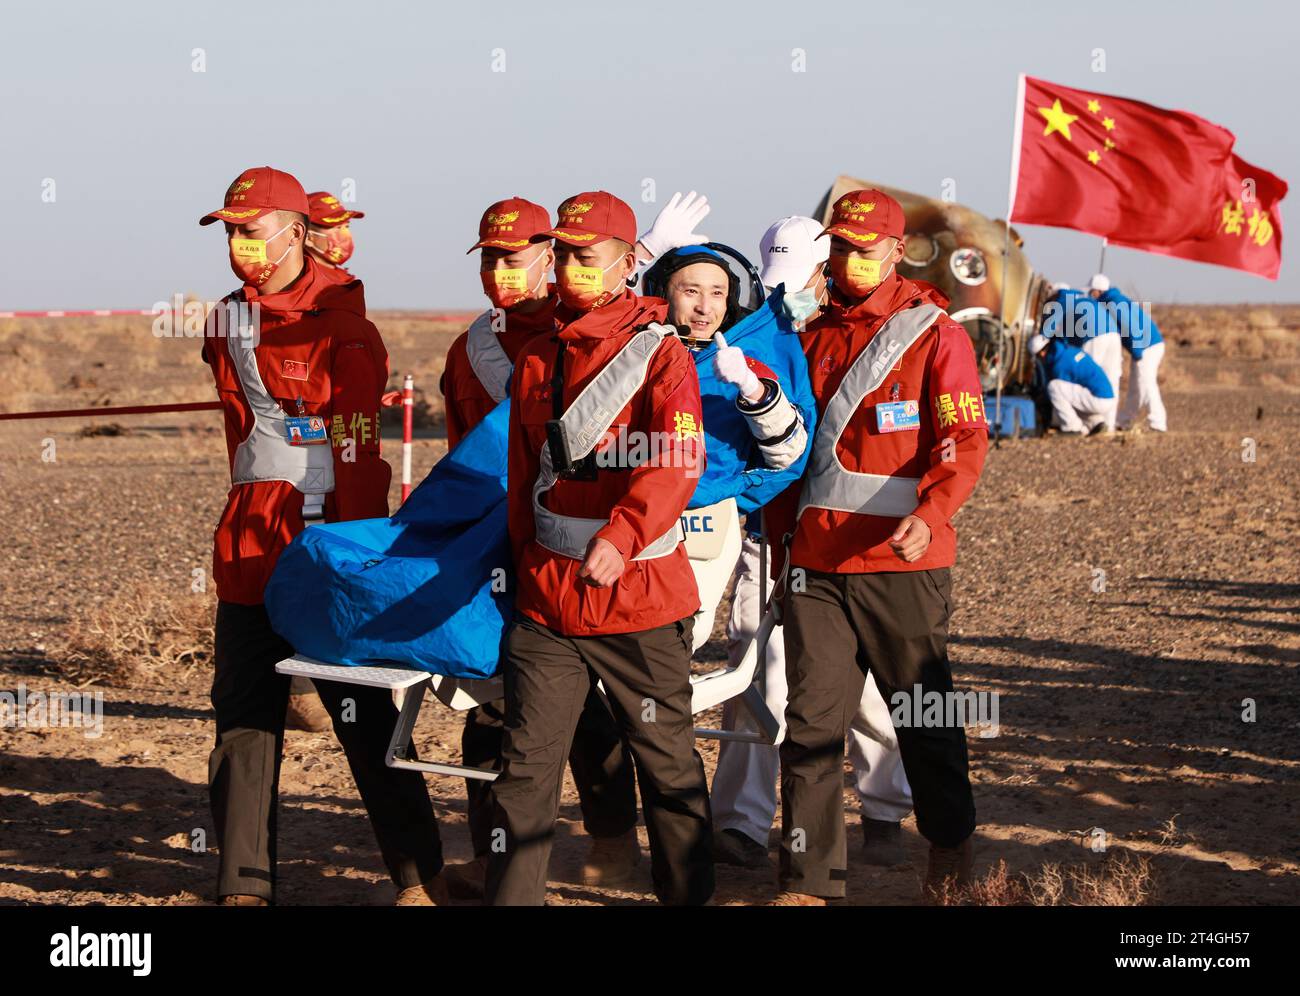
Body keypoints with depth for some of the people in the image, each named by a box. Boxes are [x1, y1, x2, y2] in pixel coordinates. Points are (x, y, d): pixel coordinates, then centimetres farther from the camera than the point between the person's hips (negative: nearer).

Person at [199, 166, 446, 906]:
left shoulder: (340, 319, -7)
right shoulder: (228, 322, 12)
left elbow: (357, 445, -10)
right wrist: (258, 515, 13)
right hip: (251, 539, 6)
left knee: (362, 712, -3)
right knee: (243, 712, 4)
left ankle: (422, 874, 8)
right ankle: (247, 883, 9)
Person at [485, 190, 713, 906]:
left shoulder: (660, 352, -5)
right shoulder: (536, 359, 12)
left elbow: (677, 464, -19)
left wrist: (622, 537, -32)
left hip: (640, 597, -4)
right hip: (547, 600, 4)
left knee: (667, 761, 9)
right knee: (526, 765, 1)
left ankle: (688, 892, 23)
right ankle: (509, 896, 6)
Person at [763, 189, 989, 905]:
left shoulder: (934, 335, -1)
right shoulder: (811, 339, 14)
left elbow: (964, 438, -10)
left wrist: (929, 515, -25)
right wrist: (776, 528, 13)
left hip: (903, 561, -4)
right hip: (814, 560, 4)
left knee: (923, 710, 10)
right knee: (811, 718, 0)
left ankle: (949, 843, 31)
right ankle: (809, 879, 4)